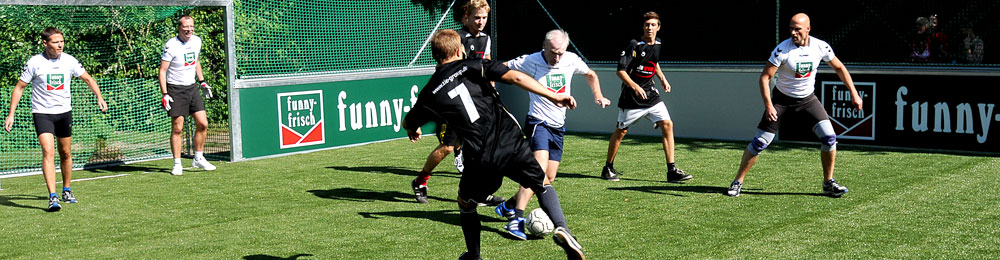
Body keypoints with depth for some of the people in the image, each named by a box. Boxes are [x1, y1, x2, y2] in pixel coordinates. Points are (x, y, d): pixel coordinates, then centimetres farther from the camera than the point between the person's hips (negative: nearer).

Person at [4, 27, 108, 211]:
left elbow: (88, 79, 12)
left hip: (64, 112, 3)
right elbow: (19, 87, -1)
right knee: (48, 151, -18)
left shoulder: (69, 61, -2)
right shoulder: (35, 62, -9)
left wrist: (99, 97, -2)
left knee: (65, 153, 12)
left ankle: (67, 190, 31)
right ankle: (53, 197, -22)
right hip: (42, 112, -3)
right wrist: (11, 115, -4)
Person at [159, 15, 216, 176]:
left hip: (192, 87, 6)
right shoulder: (171, 45, -14)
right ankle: (177, 164, 5)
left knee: (203, 124, 0)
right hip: (175, 89, -6)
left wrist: (202, 82, 17)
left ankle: (198, 159, 15)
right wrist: (164, 94, -20)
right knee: (177, 128, -4)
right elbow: (162, 70, -13)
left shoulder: (196, 41, 4)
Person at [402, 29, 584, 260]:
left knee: (466, 204, 27)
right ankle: (561, 228, -2)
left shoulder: (429, 94, 10)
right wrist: (553, 96, -2)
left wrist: (413, 131, 52)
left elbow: (408, 123, 27)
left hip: (479, 160, 0)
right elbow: (515, 78, -5)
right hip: (512, 143, 0)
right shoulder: (474, 67, 6)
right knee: (543, 185, 21)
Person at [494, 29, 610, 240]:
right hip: (538, 122, -6)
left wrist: (598, 96, 11)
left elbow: (590, 74, 20)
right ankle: (517, 220, -29)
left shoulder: (572, 60, 0)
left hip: (559, 126, 6)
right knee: (539, 169, -26)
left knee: (548, 178, 6)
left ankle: (509, 205, 25)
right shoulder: (529, 62, -13)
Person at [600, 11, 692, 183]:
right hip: (631, 98, -5)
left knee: (667, 124, -9)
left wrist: (662, 78, 16)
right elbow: (621, 70, -19)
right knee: (621, 131, 5)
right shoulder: (634, 45, -14)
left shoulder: (657, 44, 7)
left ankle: (672, 170, -8)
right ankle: (608, 168, 23)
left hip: (651, 95, 5)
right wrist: (635, 86, -31)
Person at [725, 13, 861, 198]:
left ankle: (828, 183, 7)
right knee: (760, 142, -7)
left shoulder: (820, 47, -11)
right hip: (782, 99, -3)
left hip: (807, 99, 3)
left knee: (829, 137, -11)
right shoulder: (782, 49, -21)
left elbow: (839, 68, 6)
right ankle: (738, 182, 7)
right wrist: (768, 105, -27)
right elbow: (764, 77, -18)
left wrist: (854, 93, 4)